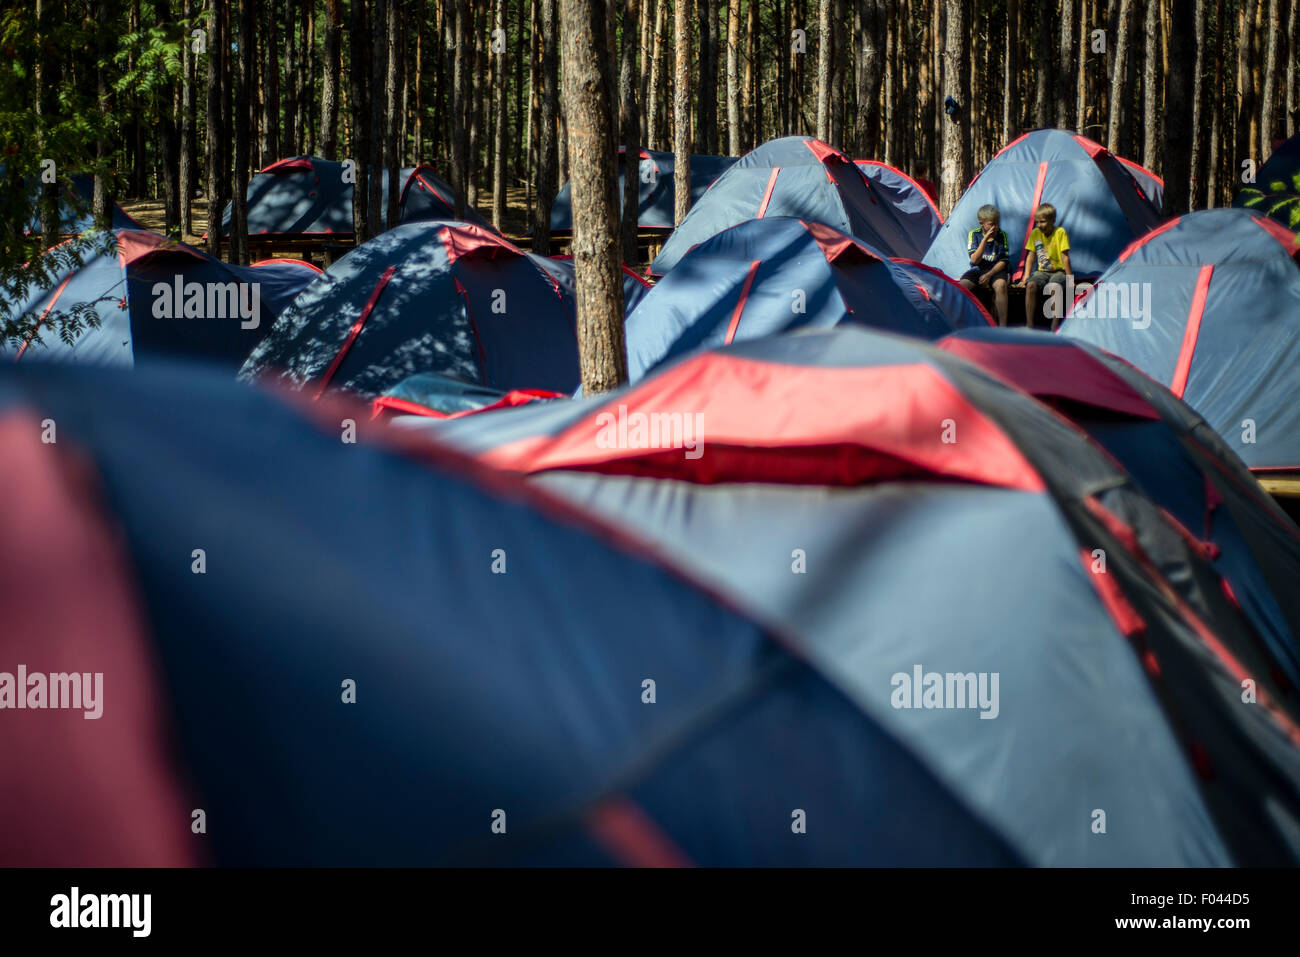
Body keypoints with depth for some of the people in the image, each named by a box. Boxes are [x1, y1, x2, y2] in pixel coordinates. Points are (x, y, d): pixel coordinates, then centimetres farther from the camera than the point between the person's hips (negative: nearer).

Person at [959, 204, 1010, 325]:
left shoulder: (1002, 235, -1)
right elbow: (975, 260, -11)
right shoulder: (974, 234, -1)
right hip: (977, 270, 1)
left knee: (1000, 285, -35)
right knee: (962, 286, -29)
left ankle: (1002, 326, -32)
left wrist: (989, 275, -16)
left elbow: (1003, 261, -2)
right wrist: (985, 239, -19)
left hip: (995, 270, -1)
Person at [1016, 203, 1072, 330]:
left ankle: (1055, 327, -34)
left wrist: (1069, 279, -12)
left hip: (1059, 271, -4)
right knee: (1031, 285, -29)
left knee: (1054, 286, -36)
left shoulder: (1060, 232, -8)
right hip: (1041, 272, 4)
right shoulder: (1035, 233, 4)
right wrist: (1026, 278, 0)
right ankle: (1029, 325, -28)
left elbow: (1065, 257, -9)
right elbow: (1031, 257, 7)